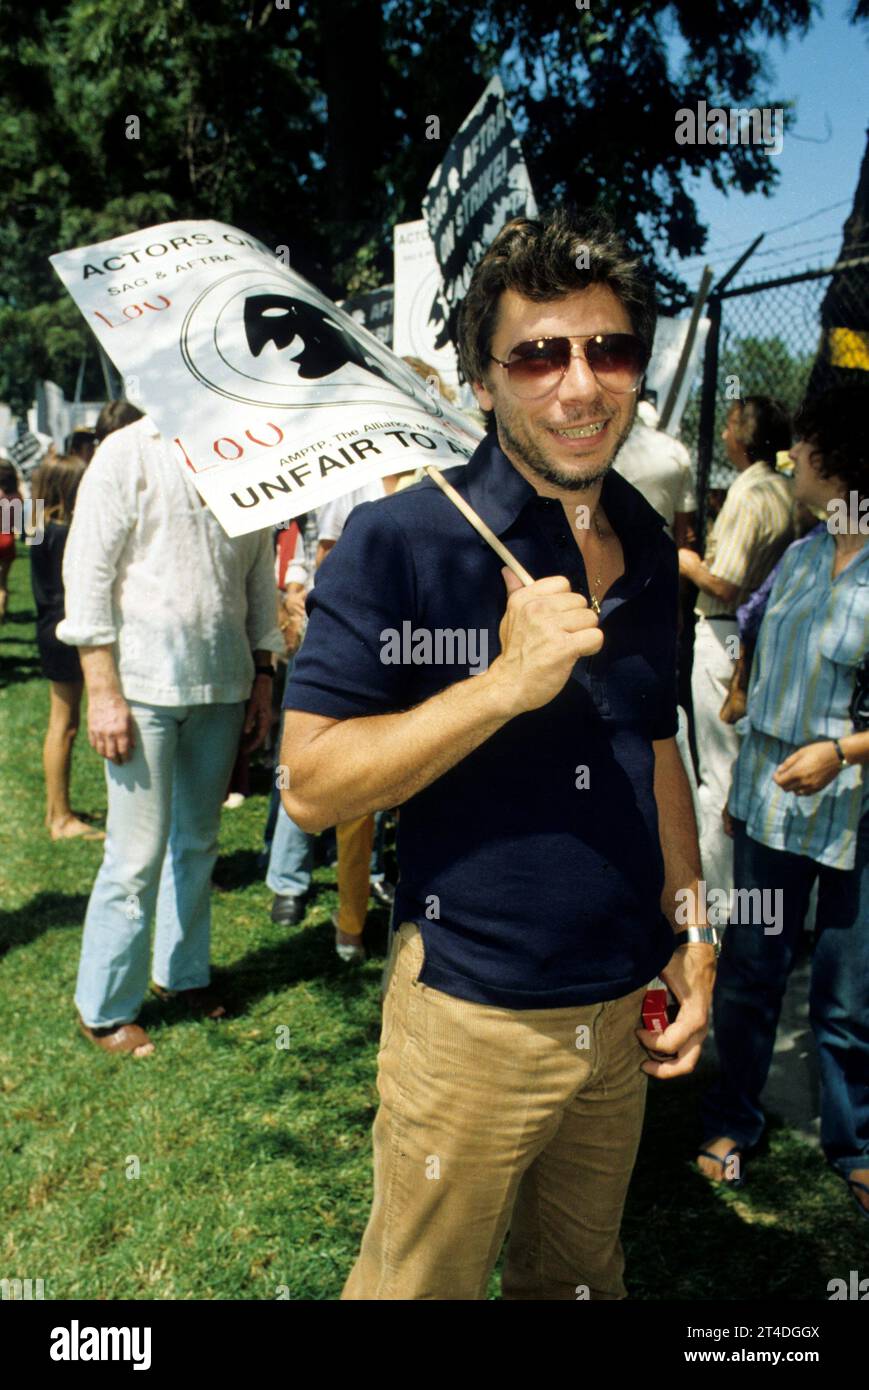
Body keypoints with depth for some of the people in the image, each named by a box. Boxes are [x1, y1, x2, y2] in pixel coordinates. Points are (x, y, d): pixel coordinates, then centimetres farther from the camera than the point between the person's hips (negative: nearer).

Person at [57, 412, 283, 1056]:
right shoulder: (129, 453, -4)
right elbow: (87, 574, -8)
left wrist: (262, 676, 11)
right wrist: (103, 692, -12)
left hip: (222, 685, 5)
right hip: (145, 684, -5)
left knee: (198, 840, 15)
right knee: (138, 855, -1)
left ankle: (182, 972, 34)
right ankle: (104, 1008, 16)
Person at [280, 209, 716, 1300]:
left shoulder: (647, 549, 4)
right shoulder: (400, 539, -16)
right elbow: (310, 785, -20)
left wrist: (691, 932, 9)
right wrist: (507, 682, -29)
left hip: (624, 1009, 6)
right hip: (472, 1015, -5)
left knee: (579, 1273, 25)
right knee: (419, 1280, 16)